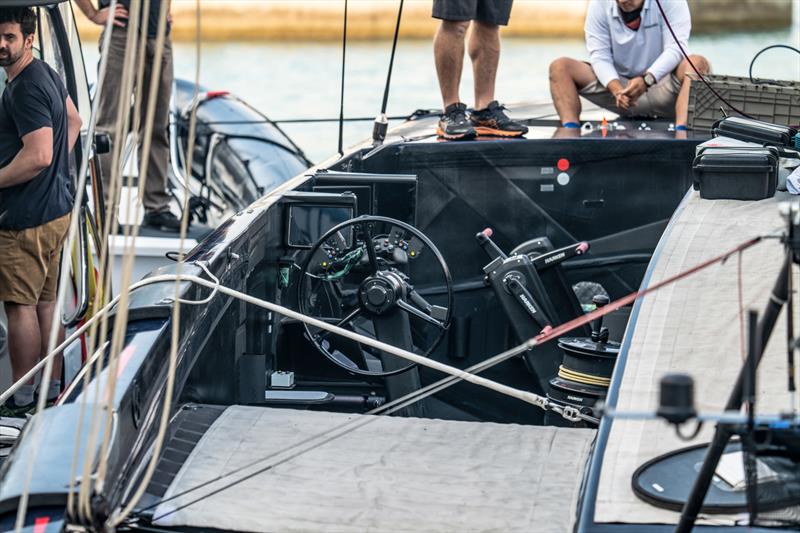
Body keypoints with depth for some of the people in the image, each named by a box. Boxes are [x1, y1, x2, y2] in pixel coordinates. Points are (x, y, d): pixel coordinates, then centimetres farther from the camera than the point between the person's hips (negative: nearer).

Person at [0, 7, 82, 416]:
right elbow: (73, 120, 29)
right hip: (55, 208, 10)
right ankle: (52, 390, 22)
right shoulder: (48, 75, 13)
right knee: (46, 302, 15)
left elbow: (38, 155, -27)